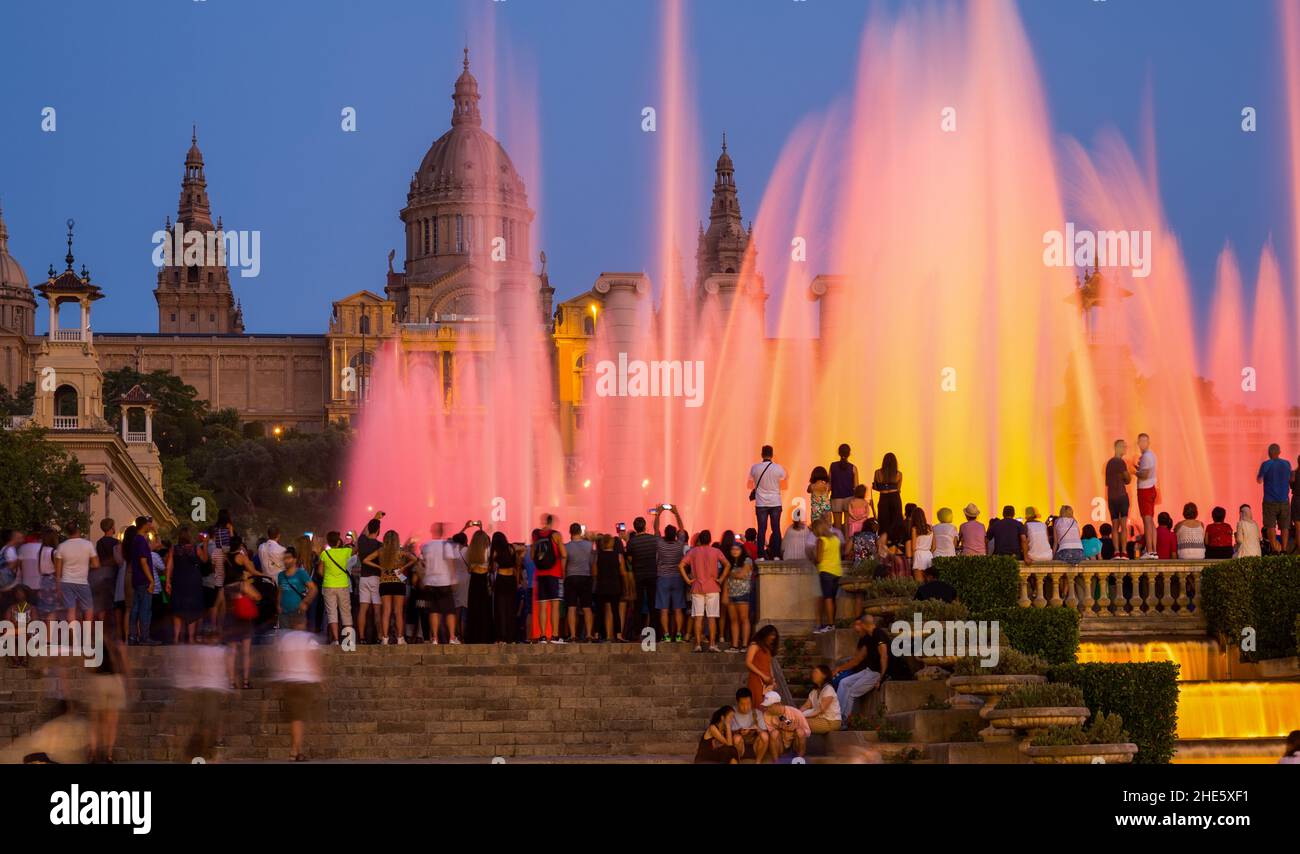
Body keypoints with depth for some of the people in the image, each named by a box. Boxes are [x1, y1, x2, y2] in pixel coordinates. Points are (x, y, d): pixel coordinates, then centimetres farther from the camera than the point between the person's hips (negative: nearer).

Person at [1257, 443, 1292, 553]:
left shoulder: (1266, 464, -8)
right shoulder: (1287, 464, 3)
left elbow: (1259, 480, 0)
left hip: (1270, 501, -3)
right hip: (1284, 501, 3)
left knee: (1270, 526, -2)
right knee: (1284, 527, 8)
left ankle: (1274, 548, -13)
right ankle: (1284, 549, 5)